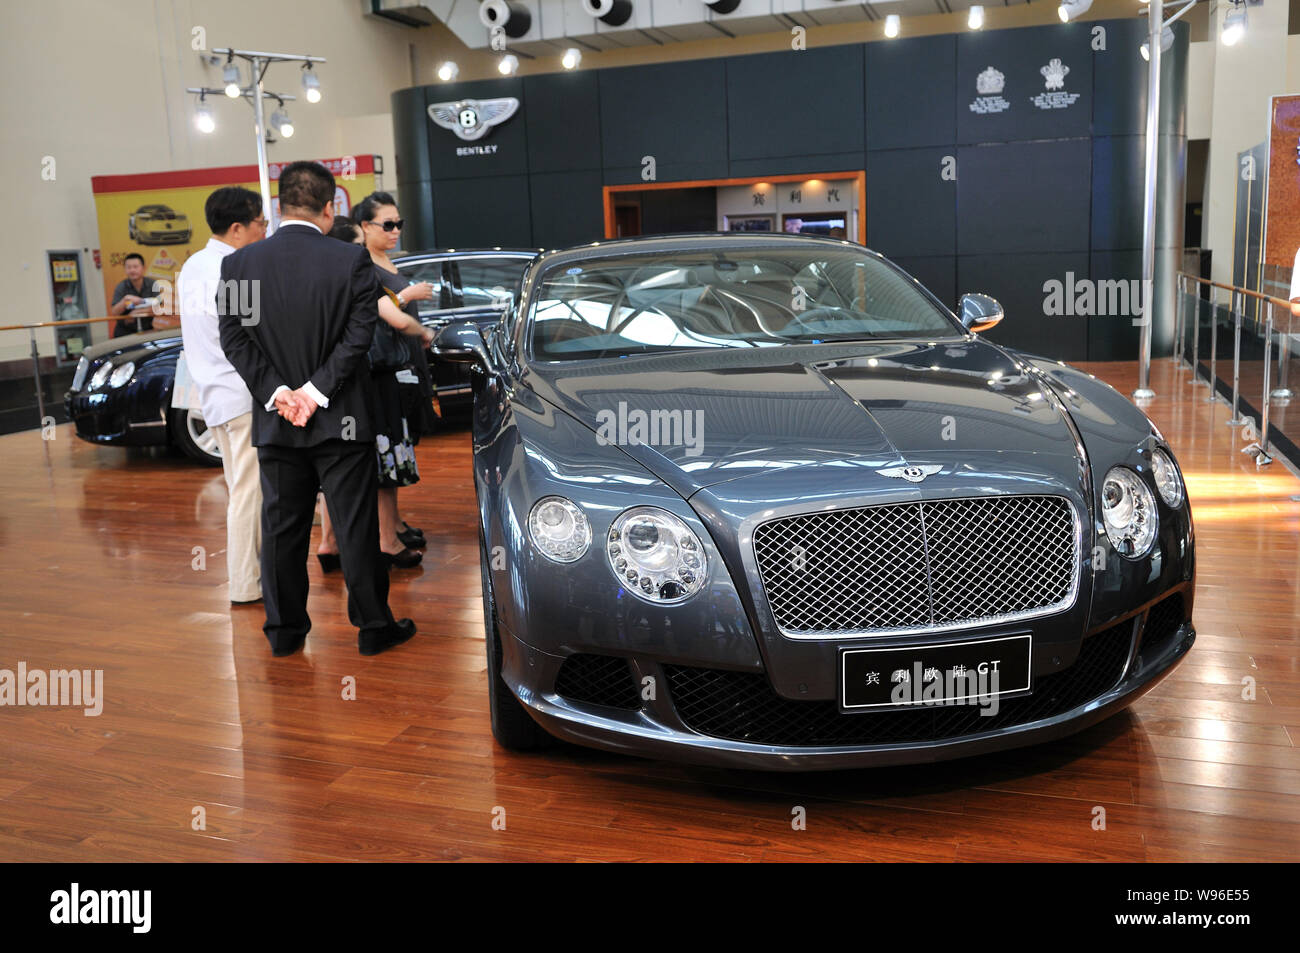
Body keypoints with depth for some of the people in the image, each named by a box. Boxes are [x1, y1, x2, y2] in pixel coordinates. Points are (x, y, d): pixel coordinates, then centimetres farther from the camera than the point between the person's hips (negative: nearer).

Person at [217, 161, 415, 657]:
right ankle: (373, 626, 15)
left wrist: (277, 392, -6)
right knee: (355, 525, 6)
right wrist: (317, 390, -11)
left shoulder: (237, 263, 0)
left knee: (282, 526, 12)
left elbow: (234, 338, -4)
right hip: (342, 420, -2)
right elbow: (359, 334, -12)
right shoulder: (352, 260, -8)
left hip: (274, 421, 3)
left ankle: (284, 630, 21)